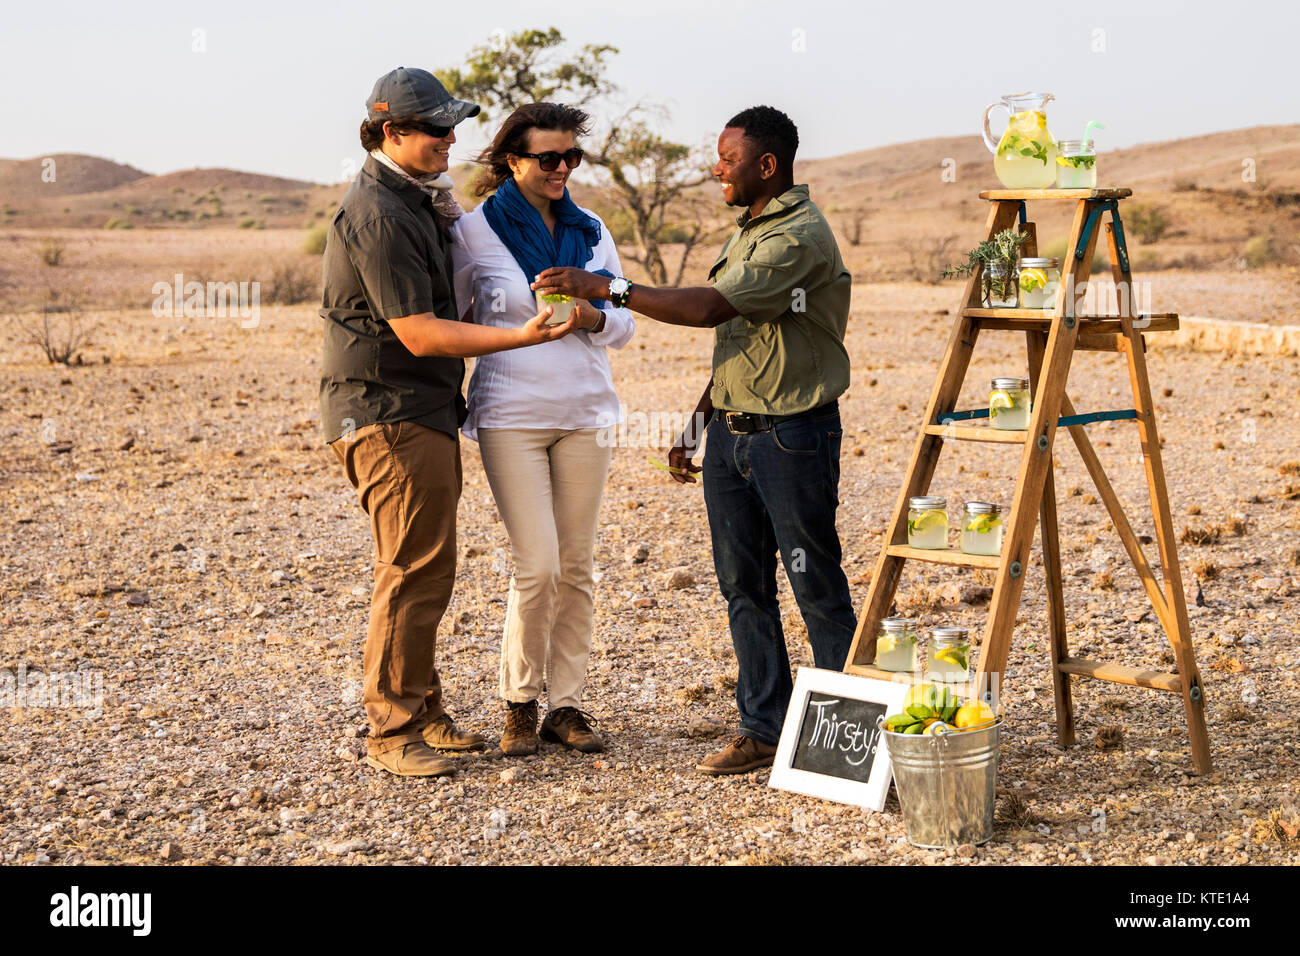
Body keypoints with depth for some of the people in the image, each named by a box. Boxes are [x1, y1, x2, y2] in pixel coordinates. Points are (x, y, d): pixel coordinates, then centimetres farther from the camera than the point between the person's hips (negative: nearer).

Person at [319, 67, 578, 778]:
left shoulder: (413, 202, 16)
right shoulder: (378, 215, -18)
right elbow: (419, 333, -22)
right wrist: (525, 336, -24)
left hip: (423, 414, 11)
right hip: (389, 417, -11)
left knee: (426, 572, 15)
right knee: (415, 572, -9)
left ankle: (422, 713, 24)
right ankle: (391, 732, -2)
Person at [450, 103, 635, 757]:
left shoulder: (591, 231, 9)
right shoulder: (475, 232, -2)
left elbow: (623, 327, 9)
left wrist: (592, 317, -12)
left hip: (584, 412, 4)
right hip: (510, 414, -4)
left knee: (575, 567, 5)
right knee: (538, 566, -9)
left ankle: (566, 703, 15)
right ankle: (520, 702, 9)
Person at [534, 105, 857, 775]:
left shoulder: (800, 236, -16)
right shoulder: (749, 230, 16)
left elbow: (712, 308, -26)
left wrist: (607, 288, -23)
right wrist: (698, 422, 18)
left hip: (793, 435, -9)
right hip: (731, 432, 9)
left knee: (817, 588, -1)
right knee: (744, 587, 10)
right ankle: (763, 727, 18)